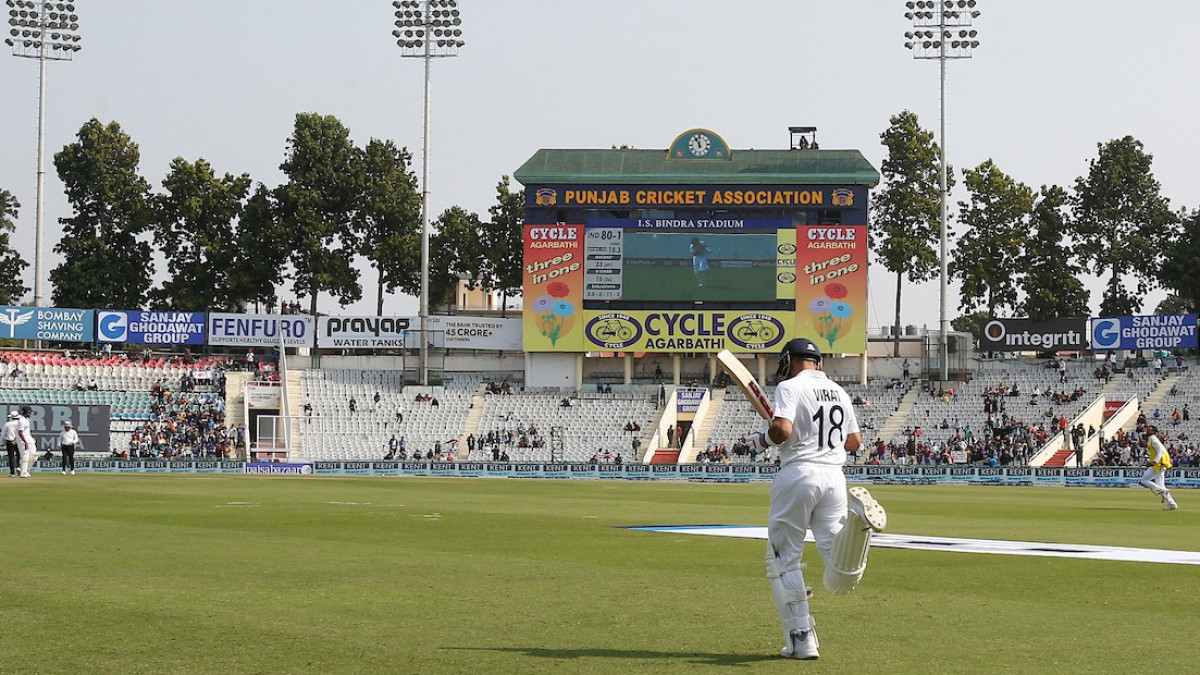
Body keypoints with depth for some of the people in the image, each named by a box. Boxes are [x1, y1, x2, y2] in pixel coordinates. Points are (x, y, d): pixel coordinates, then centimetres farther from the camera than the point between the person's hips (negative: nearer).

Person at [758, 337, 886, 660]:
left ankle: (801, 639, 3)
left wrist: (765, 439, 3)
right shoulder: (838, 391, 16)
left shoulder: (790, 387, -3)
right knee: (840, 580, -5)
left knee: (784, 560, 9)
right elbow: (854, 441, 21)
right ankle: (856, 519, -33)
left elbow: (783, 430, -18)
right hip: (834, 476, 5)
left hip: (798, 475, -5)